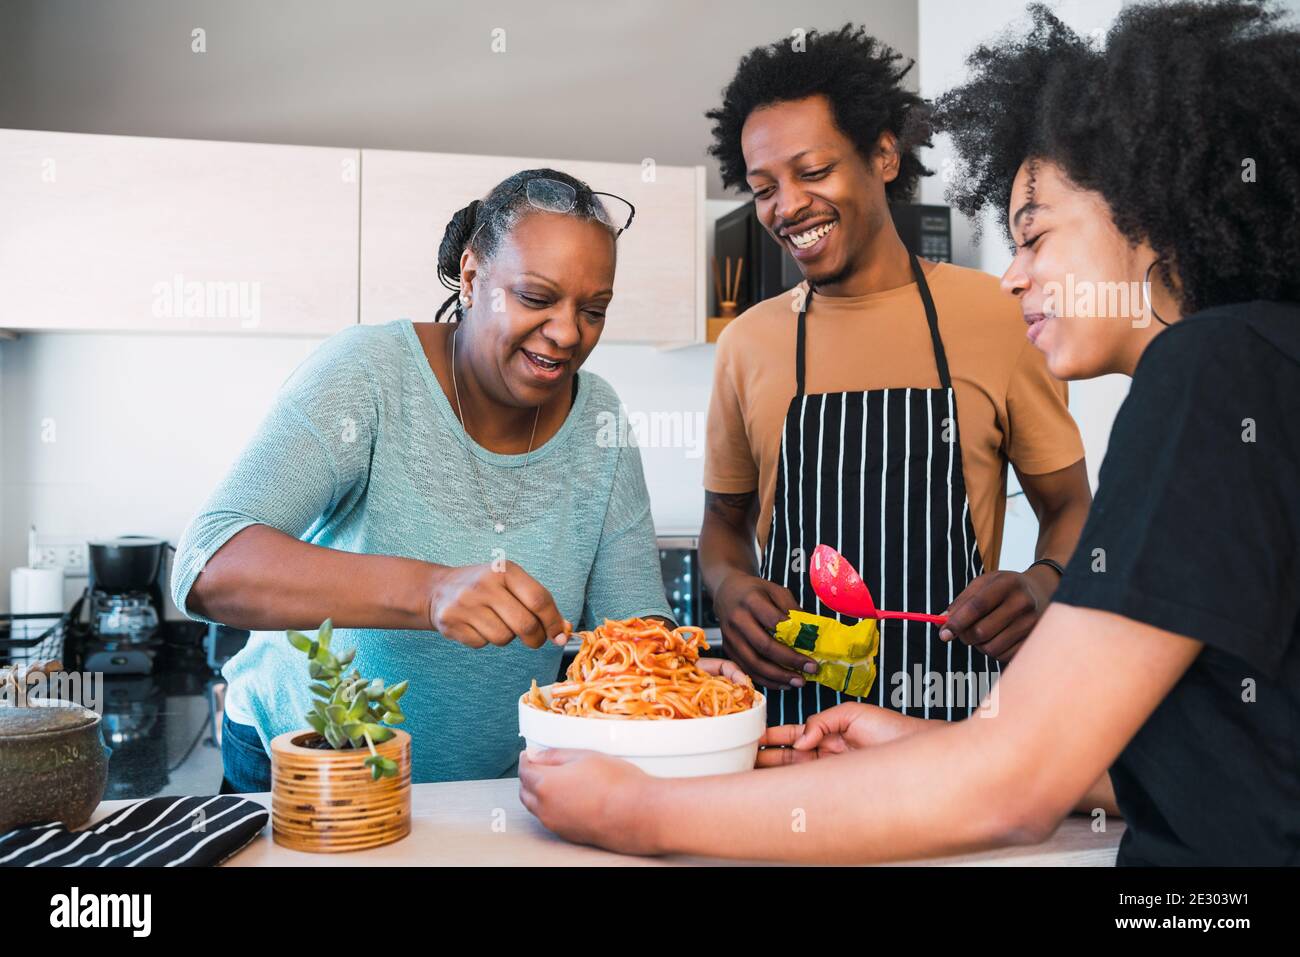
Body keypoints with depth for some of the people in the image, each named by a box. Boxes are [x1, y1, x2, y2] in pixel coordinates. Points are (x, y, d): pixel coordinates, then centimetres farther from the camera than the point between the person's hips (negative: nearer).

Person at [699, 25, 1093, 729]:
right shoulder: (748, 342, 6)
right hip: (793, 704, 3)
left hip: (958, 718, -2)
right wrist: (728, 586, -6)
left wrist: (1042, 586, -14)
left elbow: (1069, 507, 7)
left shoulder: (993, 314, 0)